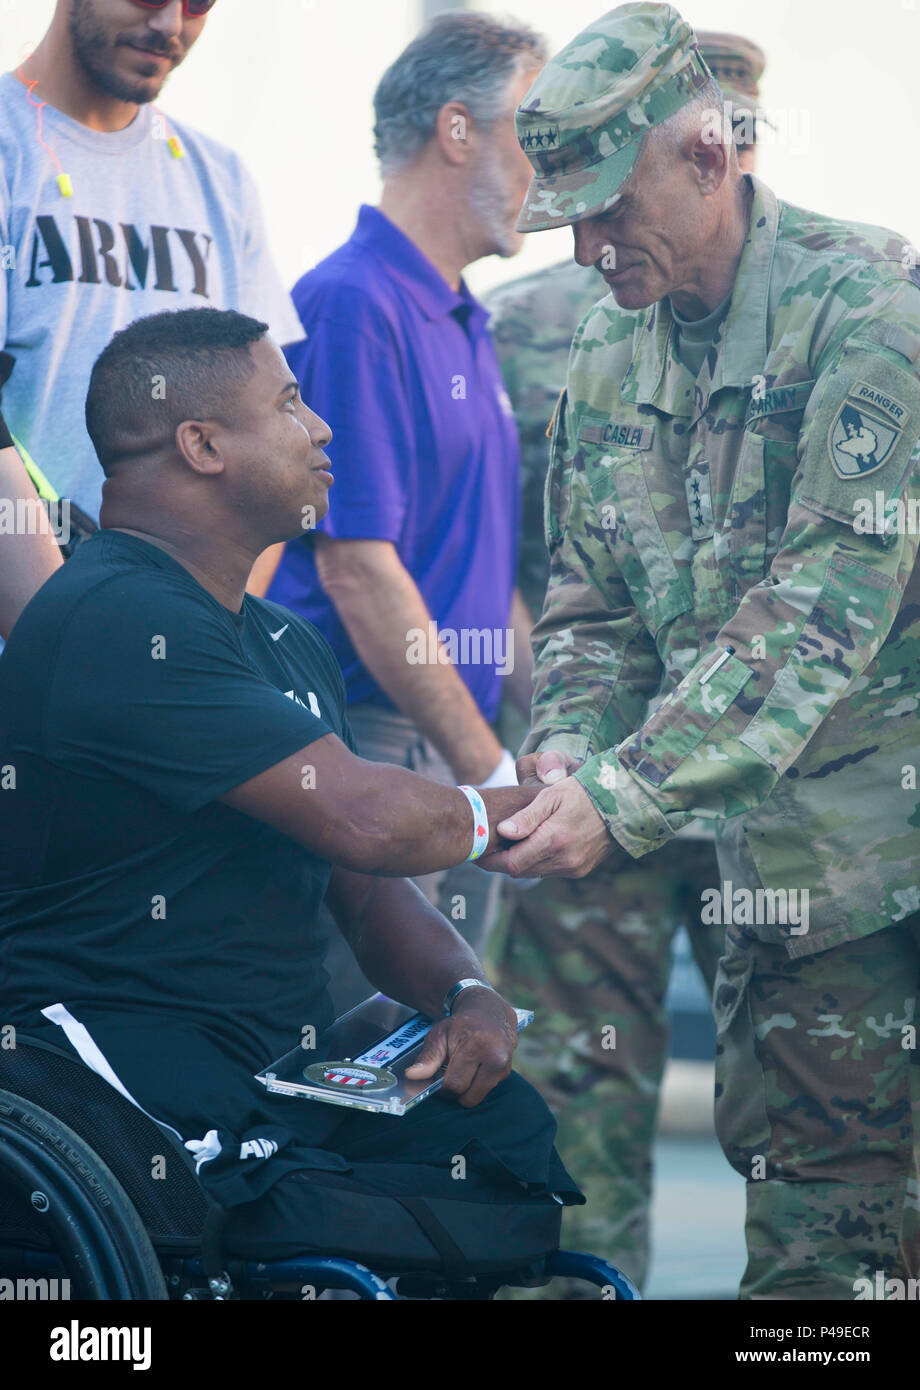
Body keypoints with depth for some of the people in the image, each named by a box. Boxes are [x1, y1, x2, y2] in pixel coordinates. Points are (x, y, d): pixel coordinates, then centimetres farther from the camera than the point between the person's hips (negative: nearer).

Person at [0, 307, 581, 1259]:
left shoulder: (290, 645, 20)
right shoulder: (117, 619, -14)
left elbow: (370, 893, 21)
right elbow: (364, 822, -20)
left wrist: (466, 994, -1)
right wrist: (511, 812, 0)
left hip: (294, 1065, 9)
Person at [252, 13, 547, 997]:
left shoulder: (463, 324, 18)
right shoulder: (351, 305, -12)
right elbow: (357, 567, -18)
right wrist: (492, 772, -17)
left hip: (453, 752, 10)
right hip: (367, 749, -9)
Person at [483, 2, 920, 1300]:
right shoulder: (606, 353, 9)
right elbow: (593, 609, 13)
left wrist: (626, 798, -27)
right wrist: (563, 766, -9)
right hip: (789, 862, 6)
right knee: (813, 1225, 5)